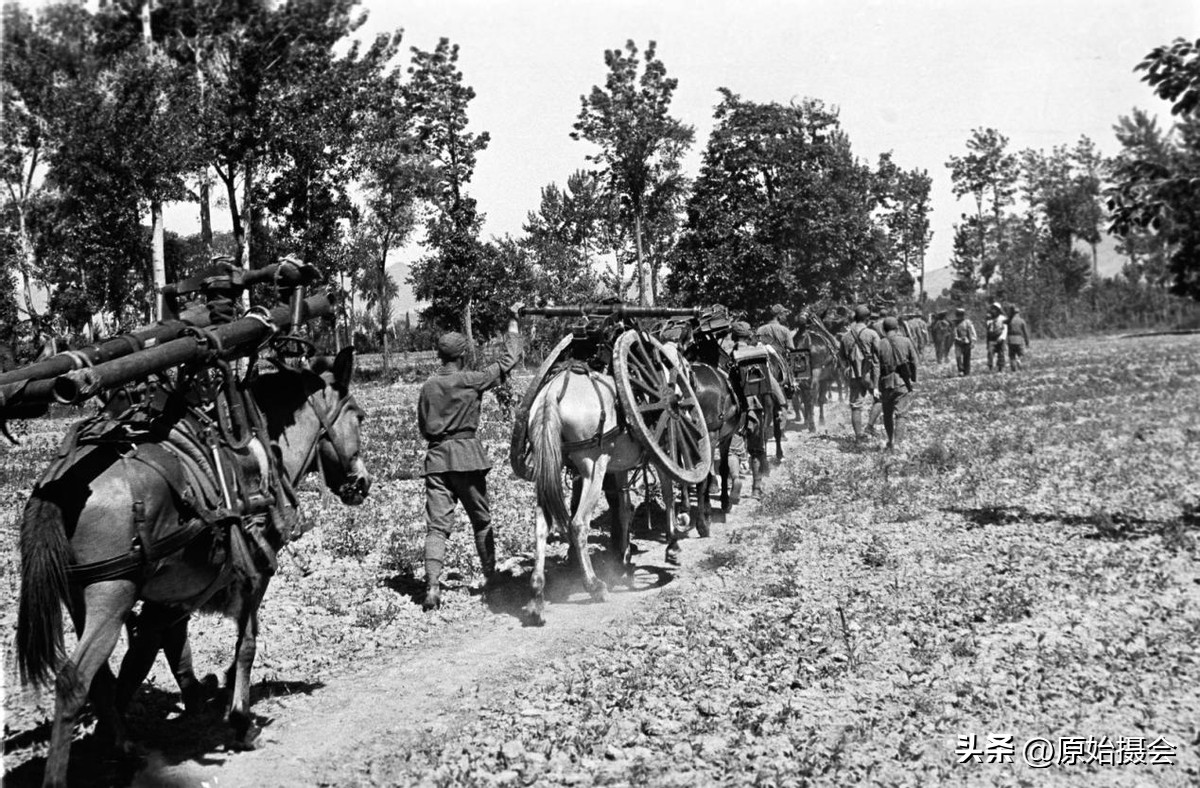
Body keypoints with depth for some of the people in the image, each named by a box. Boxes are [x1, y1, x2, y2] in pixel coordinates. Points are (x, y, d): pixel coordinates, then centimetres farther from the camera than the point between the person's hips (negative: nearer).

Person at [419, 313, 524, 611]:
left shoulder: (428, 386, 7)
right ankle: (490, 577, 25)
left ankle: (432, 585, -15)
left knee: (437, 524, -1)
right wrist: (513, 322, 9)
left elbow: (422, 425, 13)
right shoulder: (471, 380, -6)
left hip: (435, 456, 3)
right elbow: (509, 360, 0)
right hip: (467, 454, -3)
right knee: (482, 520, 14)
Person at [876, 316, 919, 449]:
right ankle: (896, 443, -7)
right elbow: (914, 363, 1)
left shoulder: (880, 344, -5)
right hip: (903, 382, 0)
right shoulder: (906, 342, -2)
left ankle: (890, 441, 26)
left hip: (886, 382, 0)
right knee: (900, 414, 3)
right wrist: (913, 380, 11)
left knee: (887, 413, 16)